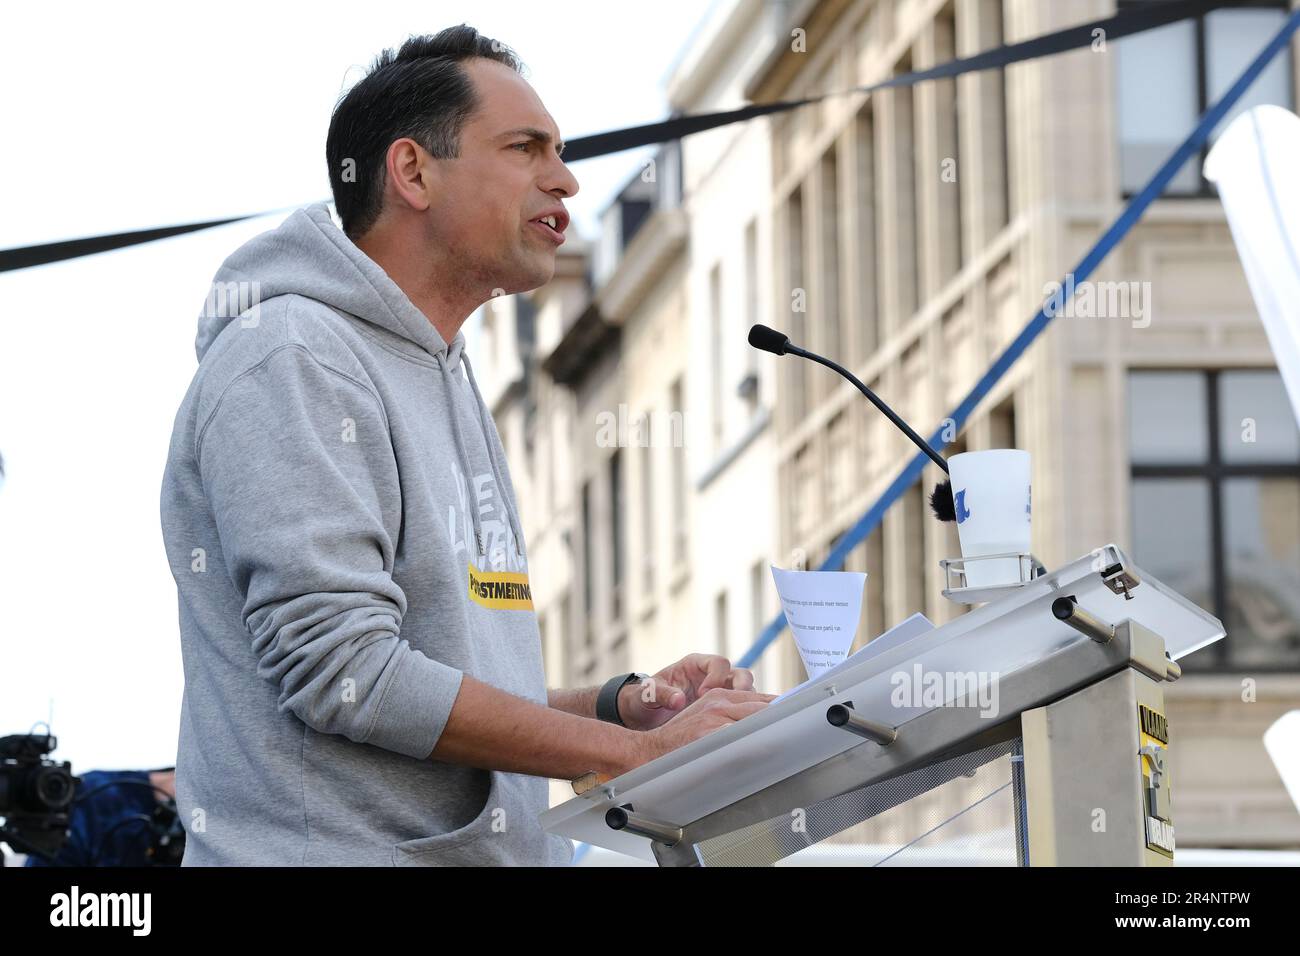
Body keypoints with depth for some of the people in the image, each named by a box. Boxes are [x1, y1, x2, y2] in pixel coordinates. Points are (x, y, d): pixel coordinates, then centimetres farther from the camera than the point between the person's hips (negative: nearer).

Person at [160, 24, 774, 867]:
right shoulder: (291, 361, -6)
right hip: (337, 852, -8)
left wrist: (622, 705, 6)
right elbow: (342, 671, -15)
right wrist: (637, 753, -12)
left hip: (498, 848, 8)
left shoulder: (446, 381, 22)